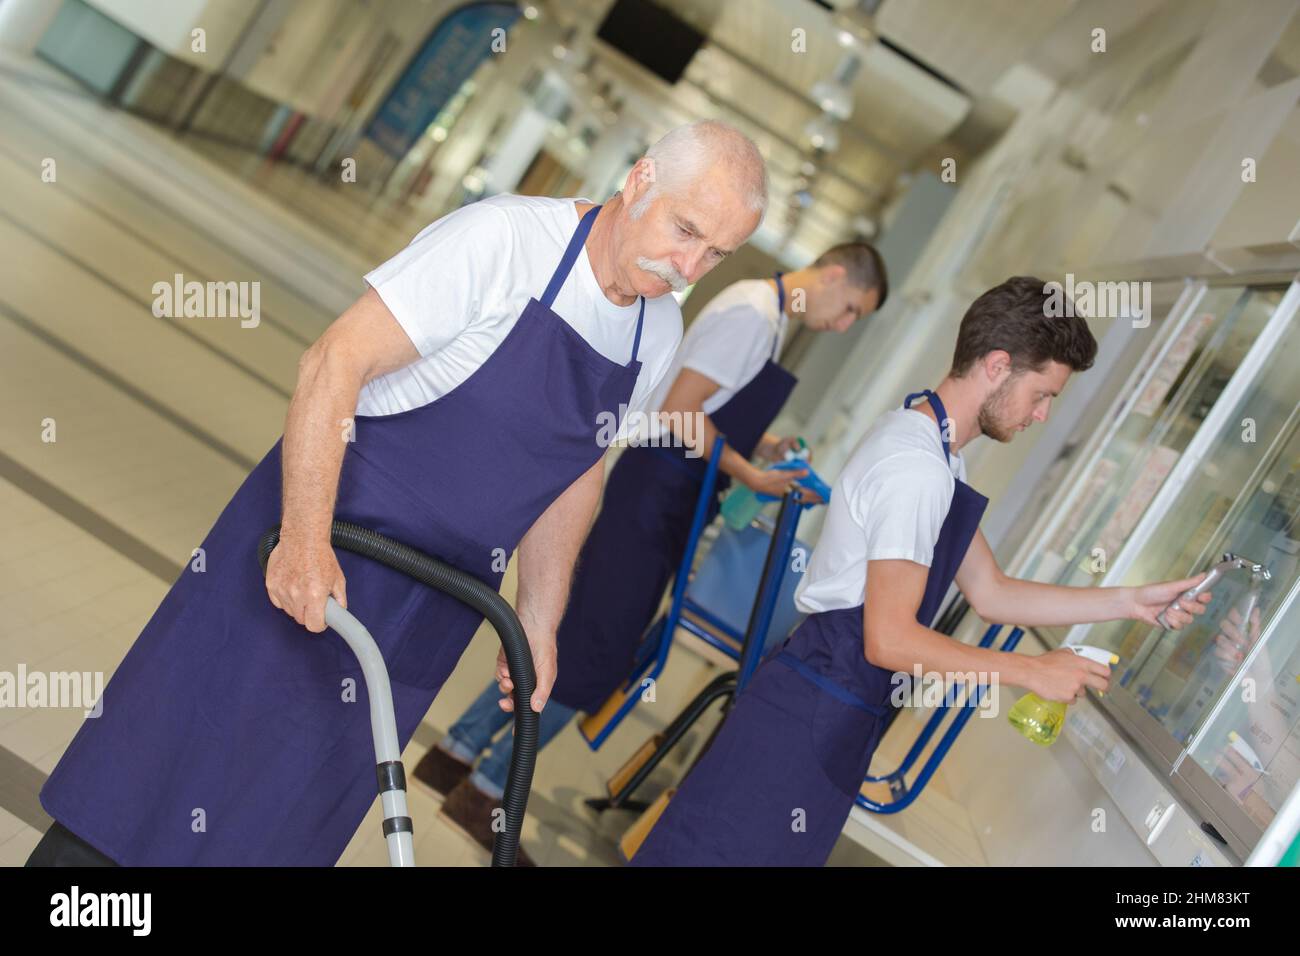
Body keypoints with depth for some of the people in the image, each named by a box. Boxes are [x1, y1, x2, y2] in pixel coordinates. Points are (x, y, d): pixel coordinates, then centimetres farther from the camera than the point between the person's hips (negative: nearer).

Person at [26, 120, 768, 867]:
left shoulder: (660, 334, 2)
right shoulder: (503, 238, -18)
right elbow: (336, 362, -22)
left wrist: (540, 623, 11)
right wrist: (306, 536, -28)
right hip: (315, 544, -5)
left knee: (286, 817, 11)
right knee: (172, 746, 3)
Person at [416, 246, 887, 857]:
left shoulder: (772, 318, 16)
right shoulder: (752, 312, -15)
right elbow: (679, 411, -20)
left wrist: (757, 446, 13)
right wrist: (749, 476, -15)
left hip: (673, 496, 10)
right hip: (656, 492, -10)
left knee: (572, 633, 13)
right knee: (596, 649, -6)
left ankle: (459, 751, 22)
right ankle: (485, 794, 4)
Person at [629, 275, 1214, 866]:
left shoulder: (929, 448, 14)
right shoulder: (918, 468, -19)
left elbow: (990, 594, 18)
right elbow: (890, 640, -21)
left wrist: (1129, 602, 13)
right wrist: (1033, 672, -12)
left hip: (835, 717, 10)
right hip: (812, 721, -10)